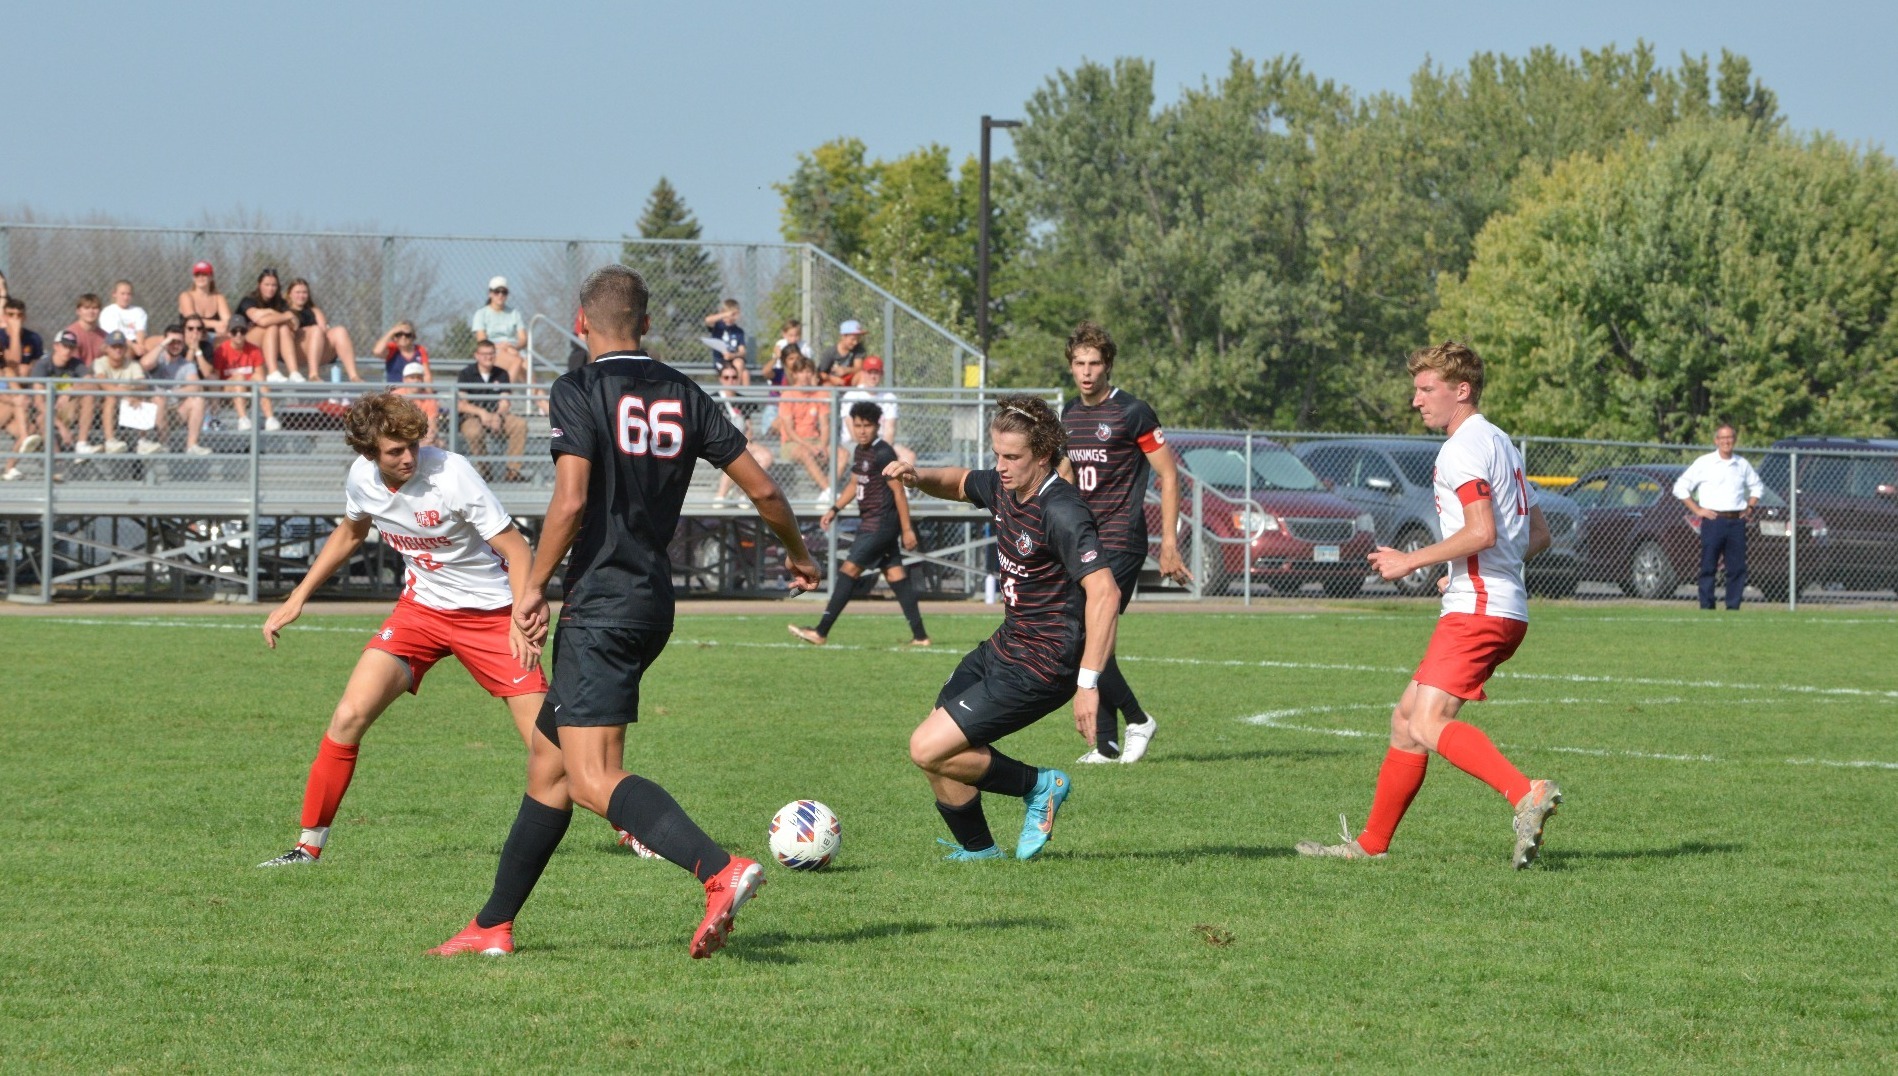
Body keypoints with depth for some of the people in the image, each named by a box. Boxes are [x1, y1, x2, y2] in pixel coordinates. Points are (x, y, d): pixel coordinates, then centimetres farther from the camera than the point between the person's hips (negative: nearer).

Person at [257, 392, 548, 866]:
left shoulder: (450, 475, -25)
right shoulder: (362, 477, -8)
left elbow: (515, 548, -20)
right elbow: (349, 533, 16)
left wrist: (522, 618, -34)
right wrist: (298, 597, 15)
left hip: (489, 613, -4)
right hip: (421, 608, 4)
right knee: (349, 716, -11)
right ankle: (309, 845, 2)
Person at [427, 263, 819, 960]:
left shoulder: (578, 392, -8)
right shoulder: (683, 396, 9)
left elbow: (571, 499, -20)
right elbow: (762, 489, 10)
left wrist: (534, 585, -9)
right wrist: (798, 555, 27)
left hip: (602, 606, -8)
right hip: (653, 600, 8)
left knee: (593, 779, -16)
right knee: (548, 763, 17)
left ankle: (720, 870, -35)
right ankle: (493, 926, 22)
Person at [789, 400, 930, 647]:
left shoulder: (883, 454, -15)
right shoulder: (860, 451, 13)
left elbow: (898, 491, -15)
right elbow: (855, 485, 26)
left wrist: (907, 529, -15)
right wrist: (835, 510, 18)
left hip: (881, 523, -9)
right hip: (870, 522, 9)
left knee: (849, 570, -9)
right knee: (895, 575, 8)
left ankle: (821, 632, -8)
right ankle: (920, 636, 8)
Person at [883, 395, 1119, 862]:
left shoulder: (1060, 513, -23)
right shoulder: (1004, 487, 3)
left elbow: (1104, 594, -31)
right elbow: (959, 483, 27)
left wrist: (1088, 683, -36)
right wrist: (919, 477, 4)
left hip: (1040, 668, -9)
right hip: (1003, 648, 9)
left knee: (929, 750, -13)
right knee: (935, 749, 11)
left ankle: (1039, 785, 4)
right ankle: (975, 848, 29)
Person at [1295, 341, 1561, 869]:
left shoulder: (1462, 448, -10)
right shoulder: (1500, 443, 21)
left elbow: (1482, 531, -22)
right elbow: (1537, 534, 25)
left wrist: (1411, 561, -14)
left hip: (1477, 610, -10)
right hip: (1502, 610, 10)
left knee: (1428, 725, -22)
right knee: (1406, 720, 14)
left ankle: (1527, 794, -36)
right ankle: (1372, 842, 19)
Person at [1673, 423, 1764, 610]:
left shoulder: (1742, 465, 13)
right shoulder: (1704, 463, 2)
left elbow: (1757, 487, 30)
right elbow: (1680, 487, 2)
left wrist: (1749, 508, 14)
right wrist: (1697, 510, -4)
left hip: (1737, 522, 4)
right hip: (1713, 520, -4)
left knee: (1737, 567, 0)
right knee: (1708, 567, -6)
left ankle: (1733, 607, 5)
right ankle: (1706, 607, -4)